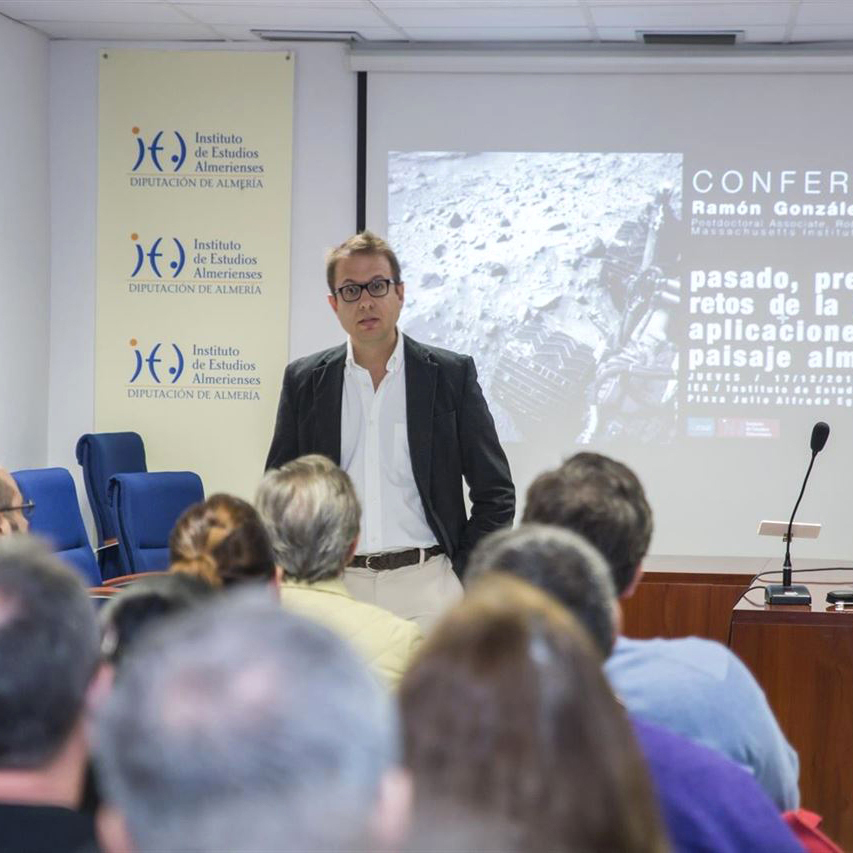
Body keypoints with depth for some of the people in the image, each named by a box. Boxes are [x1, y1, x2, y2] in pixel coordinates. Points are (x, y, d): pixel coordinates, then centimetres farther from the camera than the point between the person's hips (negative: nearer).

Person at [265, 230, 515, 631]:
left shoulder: (452, 374, 3)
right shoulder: (304, 381, 8)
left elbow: (496, 493, 5)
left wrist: (462, 576, -2)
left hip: (425, 583, -1)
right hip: (333, 587, 1)